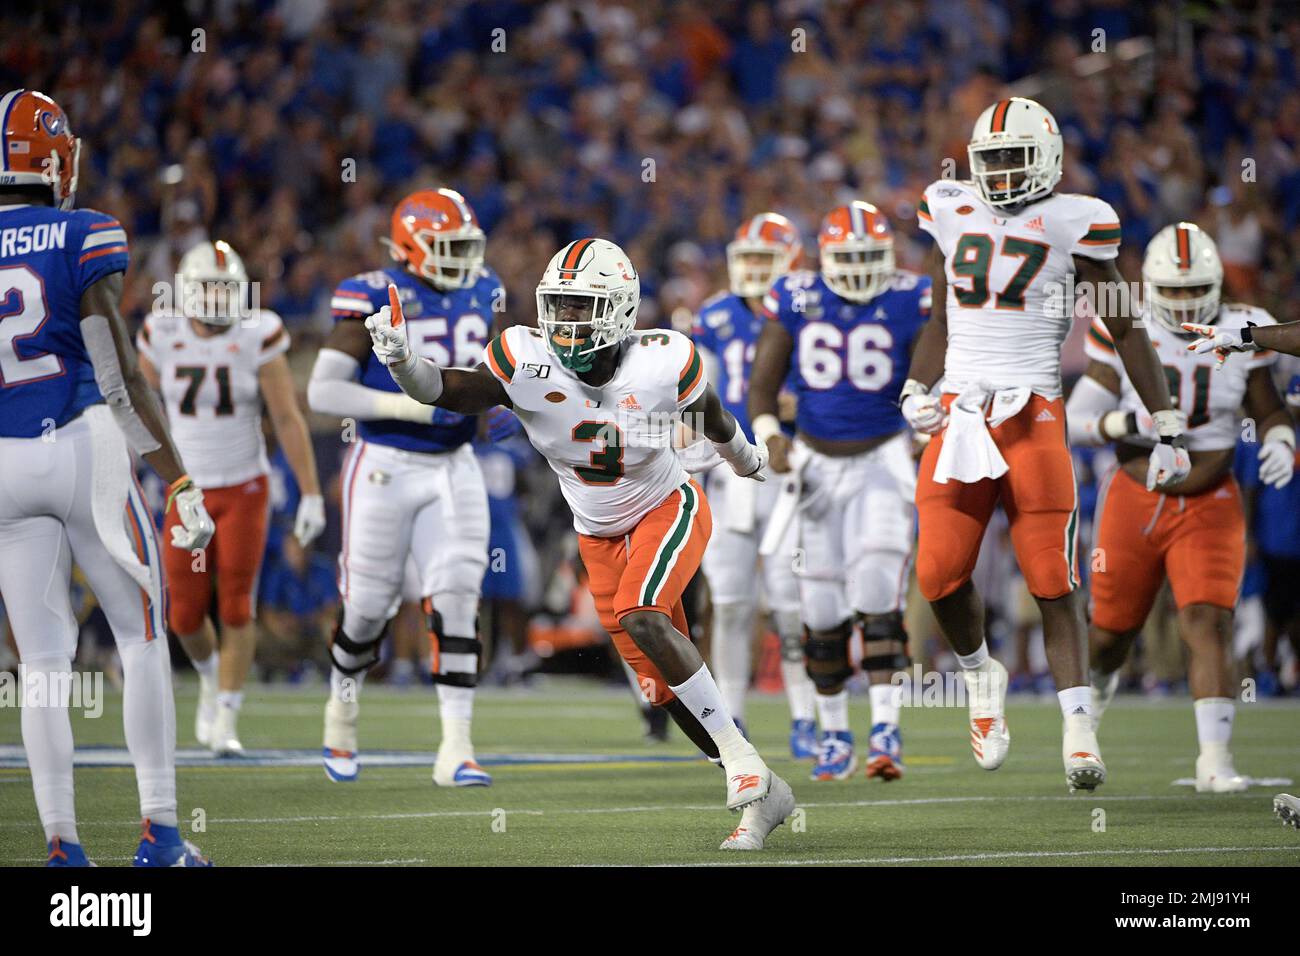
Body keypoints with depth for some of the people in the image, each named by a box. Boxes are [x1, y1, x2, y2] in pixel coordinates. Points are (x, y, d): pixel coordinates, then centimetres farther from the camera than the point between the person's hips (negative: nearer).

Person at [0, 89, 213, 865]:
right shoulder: (83, 242, -8)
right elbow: (120, 380, -10)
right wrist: (181, 482, -7)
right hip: (82, 451, -3)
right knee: (142, 637, 9)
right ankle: (160, 831, 6)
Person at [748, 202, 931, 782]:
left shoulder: (909, 303, -7)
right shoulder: (795, 301, -2)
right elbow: (763, 383, 1)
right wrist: (769, 436, -17)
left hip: (882, 458, -2)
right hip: (817, 462, 2)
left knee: (878, 592, -18)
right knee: (821, 606, 5)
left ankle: (886, 729, -17)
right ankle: (834, 734, 19)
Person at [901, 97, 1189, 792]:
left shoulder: (1072, 224, 1)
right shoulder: (954, 214, 13)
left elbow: (1126, 331, 5)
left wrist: (1168, 431, 4)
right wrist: (917, 391, 7)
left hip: (1033, 419, -3)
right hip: (960, 417, 3)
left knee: (1052, 583, -8)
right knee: (940, 574, -6)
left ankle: (1078, 733, -5)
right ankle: (980, 673, 23)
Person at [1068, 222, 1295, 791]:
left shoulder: (1237, 335, -3)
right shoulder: (1125, 336, -9)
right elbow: (1076, 421, -8)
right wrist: (1128, 424, -28)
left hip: (1209, 508, 0)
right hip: (1136, 503, 0)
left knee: (1209, 624, -18)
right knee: (1113, 630, 13)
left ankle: (1214, 760, -20)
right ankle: (1098, 678, 51)